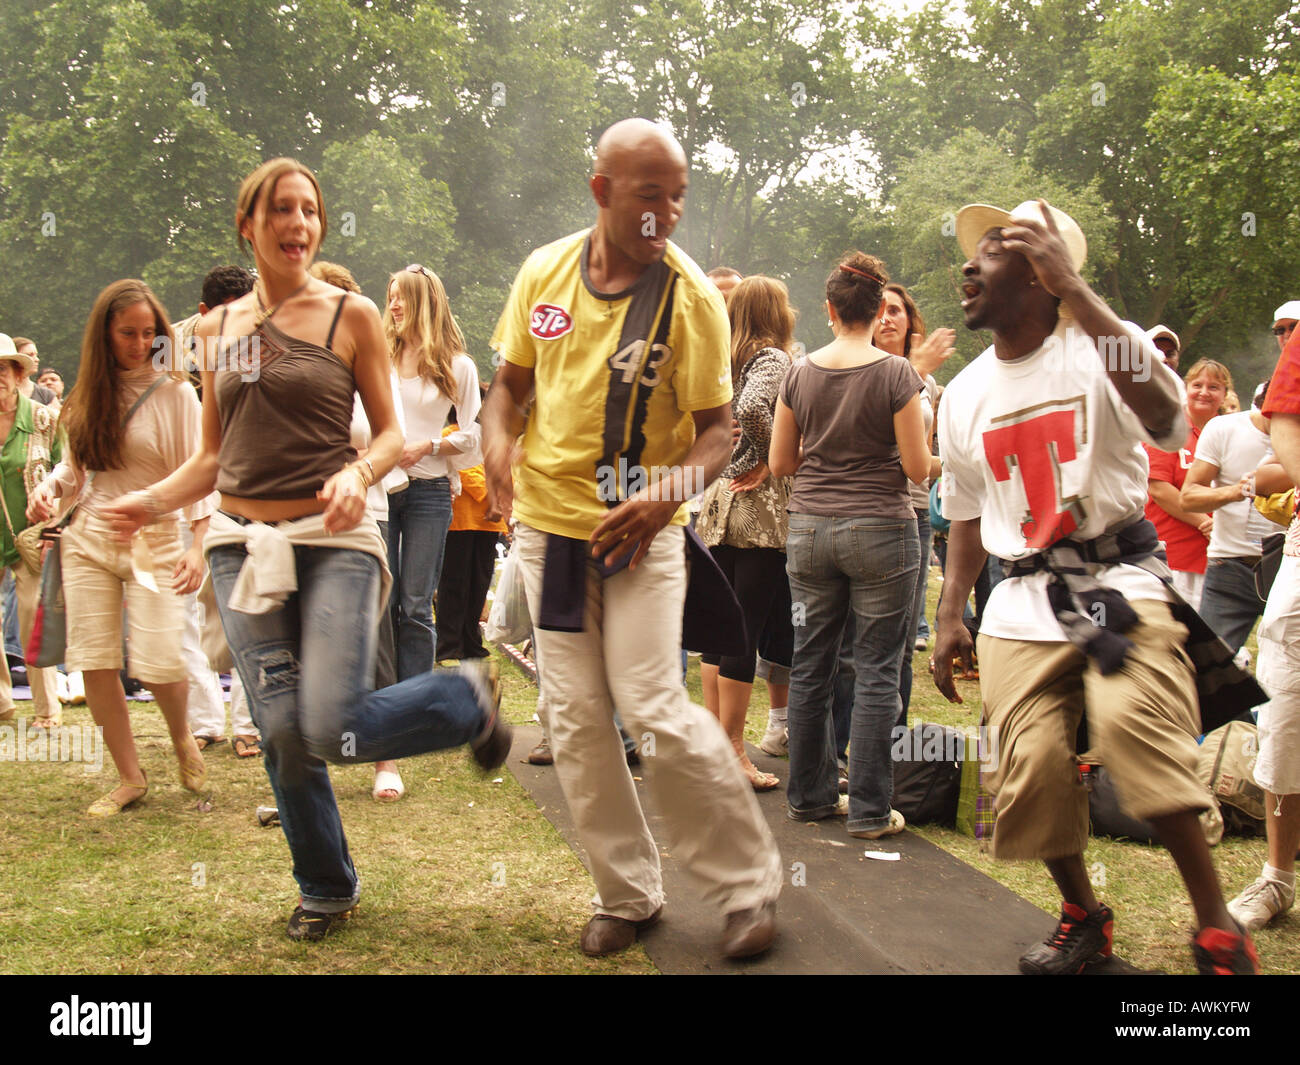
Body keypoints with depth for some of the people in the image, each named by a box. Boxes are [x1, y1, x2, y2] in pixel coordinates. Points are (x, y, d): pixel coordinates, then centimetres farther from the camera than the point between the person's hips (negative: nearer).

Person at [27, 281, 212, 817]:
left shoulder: (174, 392, -4)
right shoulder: (89, 393, 8)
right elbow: (75, 466, 16)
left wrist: (198, 545, -17)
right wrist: (48, 489, -6)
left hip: (154, 539, -4)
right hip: (88, 539, 4)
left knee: (158, 660, -13)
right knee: (94, 661, -1)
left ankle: (182, 737, 21)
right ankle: (130, 778, 13)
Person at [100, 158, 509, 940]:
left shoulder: (352, 316, 1)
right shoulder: (218, 327, 12)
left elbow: (391, 435, 2)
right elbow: (214, 456, 15)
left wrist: (358, 474, -20)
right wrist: (156, 499, -3)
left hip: (334, 540, -4)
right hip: (243, 545, 4)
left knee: (331, 730, -16)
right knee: (282, 733, 1)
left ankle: (469, 698, 13)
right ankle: (327, 887, 24)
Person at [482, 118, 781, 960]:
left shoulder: (691, 295, -9)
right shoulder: (544, 273, 1)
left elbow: (718, 429, -7)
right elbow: (511, 383, 13)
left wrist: (672, 490, -26)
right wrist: (498, 446, -8)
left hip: (640, 531, -4)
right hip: (548, 520, 4)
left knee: (653, 705, -13)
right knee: (575, 717, 6)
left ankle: (750, 883, 6)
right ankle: (628, 895, 21)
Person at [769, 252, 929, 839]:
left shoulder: (800, 374, 2)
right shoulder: (896, 374, -9)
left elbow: (779, 463, 8)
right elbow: (918, 468, -8)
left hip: (809, 528, 4)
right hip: (880, 528, -4)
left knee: (809, 664, 12)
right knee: (876, 671, 2)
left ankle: (809, 795, 22)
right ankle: (869, 808, 6)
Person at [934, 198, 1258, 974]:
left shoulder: (1101, 351, -6)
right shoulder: (964, 394, 13)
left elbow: (1166, 420, -29)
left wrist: (1073, 289, -29)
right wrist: (950, 615, 11)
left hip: (1120, 582, -5)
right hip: (1022, 602, 5)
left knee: (1132, 717, -29)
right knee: (1032, 762, -10)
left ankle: (1218, 926, -12)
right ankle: (1083, 916, 17)